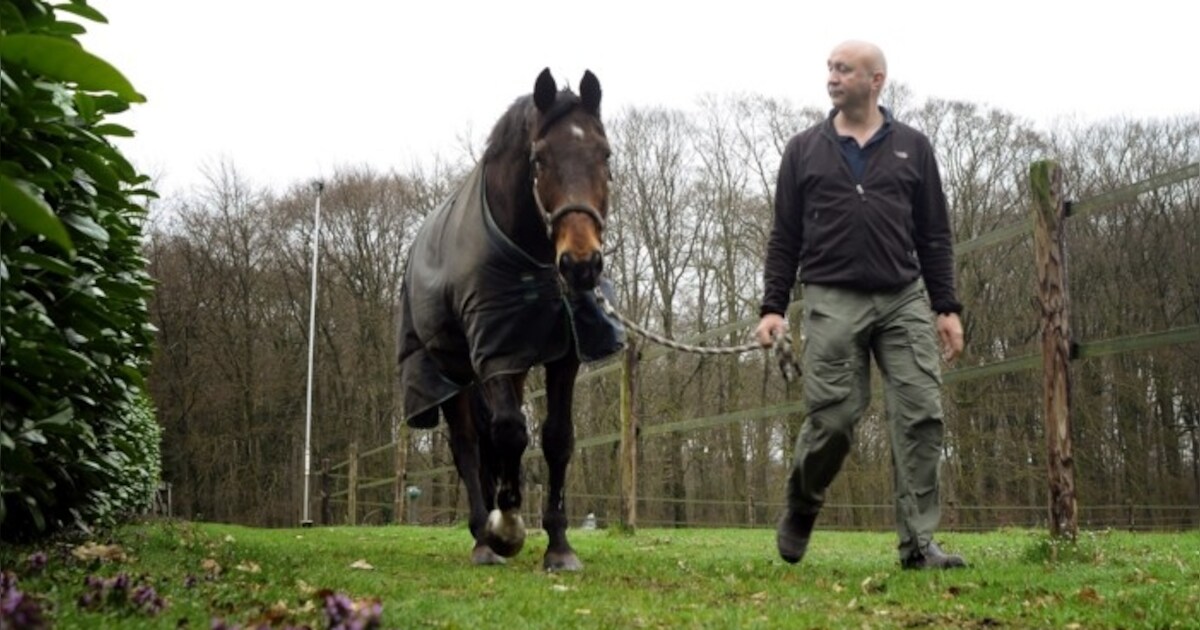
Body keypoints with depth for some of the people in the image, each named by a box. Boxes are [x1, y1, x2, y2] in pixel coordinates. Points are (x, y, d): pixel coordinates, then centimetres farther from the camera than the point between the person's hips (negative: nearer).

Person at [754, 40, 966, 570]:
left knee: (921, 416, -7)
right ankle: (800, 511, 23)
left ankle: (918, 543, -1)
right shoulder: (804, 150, 10)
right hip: (832, 301, -1)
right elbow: (784, 238, 8)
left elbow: (934, 237, 10)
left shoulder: (912, 147, 11)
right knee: (833, 418, -4)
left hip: (905, 300, 1)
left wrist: (947, 307, 3)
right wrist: (773, 307, -1)